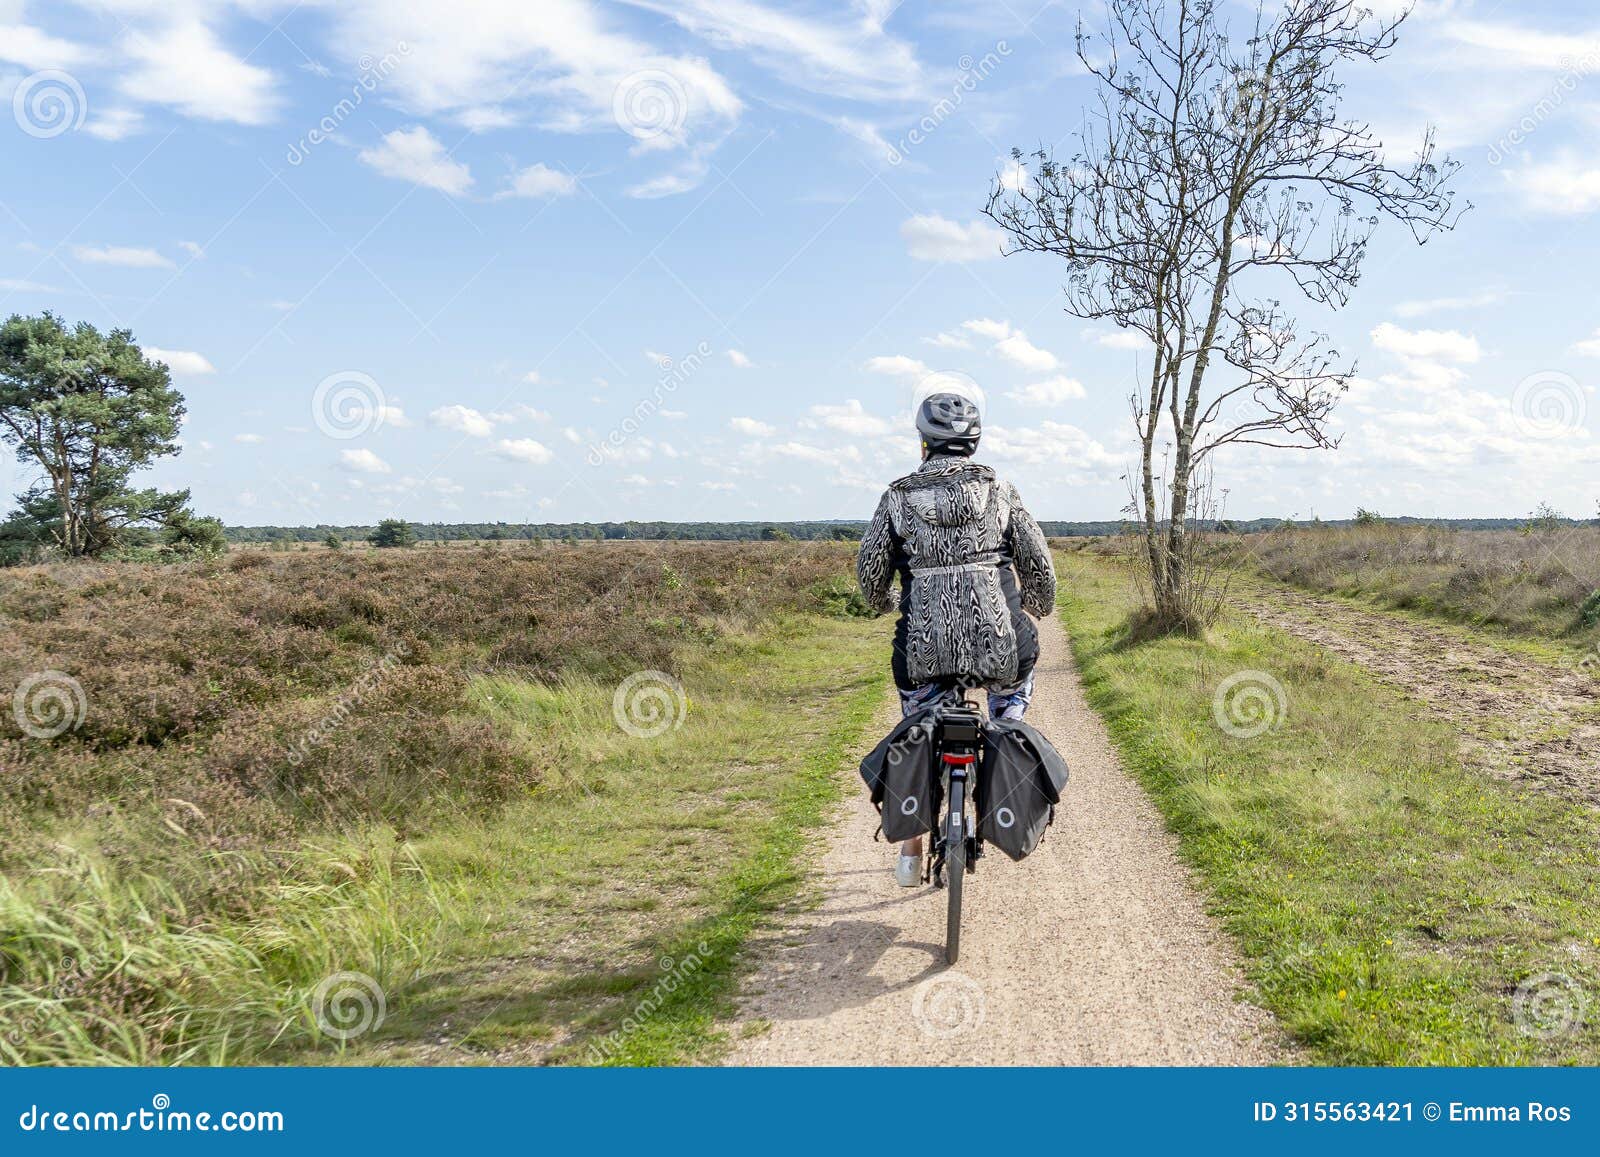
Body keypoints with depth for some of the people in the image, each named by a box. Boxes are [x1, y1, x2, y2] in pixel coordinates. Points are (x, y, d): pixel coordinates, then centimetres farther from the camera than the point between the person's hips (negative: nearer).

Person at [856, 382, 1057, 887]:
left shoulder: (898, 496, 4)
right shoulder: (998, 491, 4)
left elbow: (870, 569, 5)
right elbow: (1039, 563, 5)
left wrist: (882, 604, 27)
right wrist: (1039, 606, 26)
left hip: (924, 651, 1)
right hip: (996, 645, 0)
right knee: (1017, 676, 33)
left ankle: (910, 850, 20)